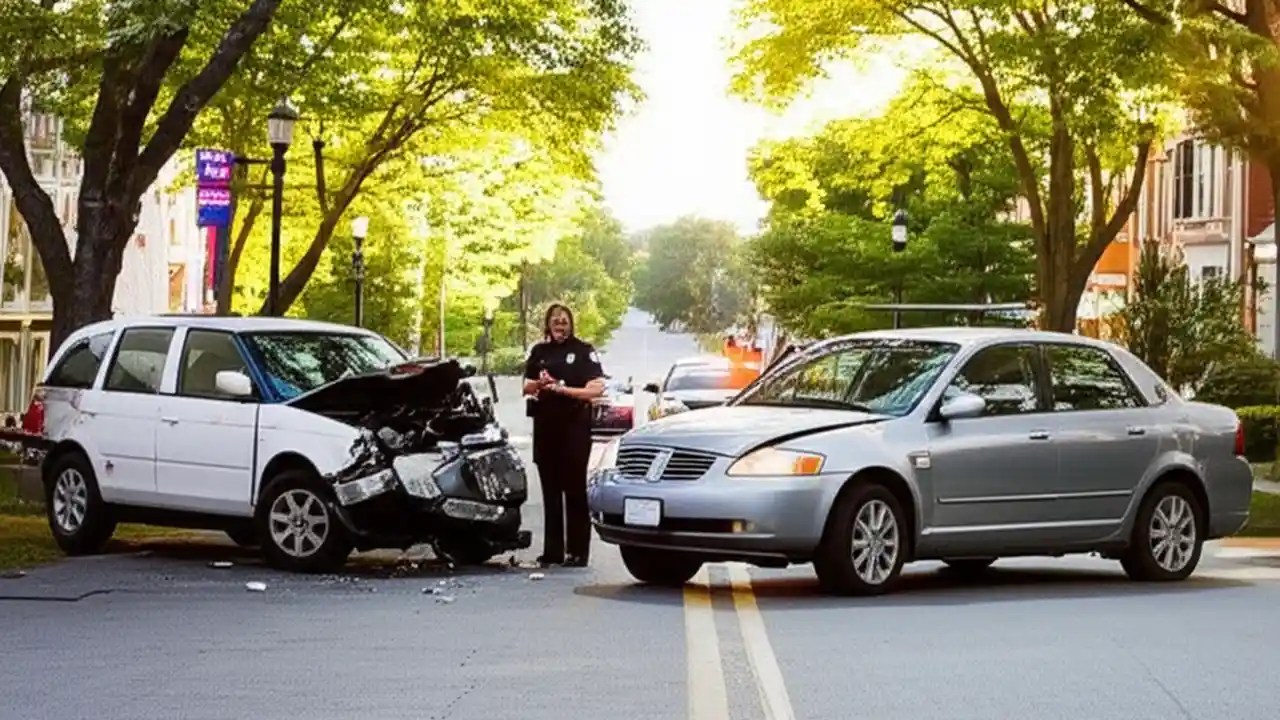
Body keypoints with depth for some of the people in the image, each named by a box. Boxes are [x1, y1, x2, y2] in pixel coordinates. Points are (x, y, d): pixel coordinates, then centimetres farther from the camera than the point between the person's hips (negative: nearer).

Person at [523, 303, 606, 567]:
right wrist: (540, 384, -6)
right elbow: (527, 387, 16)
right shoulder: (539, 352, 13)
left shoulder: (583, 351, -1)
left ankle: (578, 551, -3)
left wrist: (564, 389, -16)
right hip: (545, 426, 5)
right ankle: (552, 550, 11)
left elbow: (597, 388, -8)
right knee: (550, 491, 7)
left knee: (575, 489, -4)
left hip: (574, 425, -5)